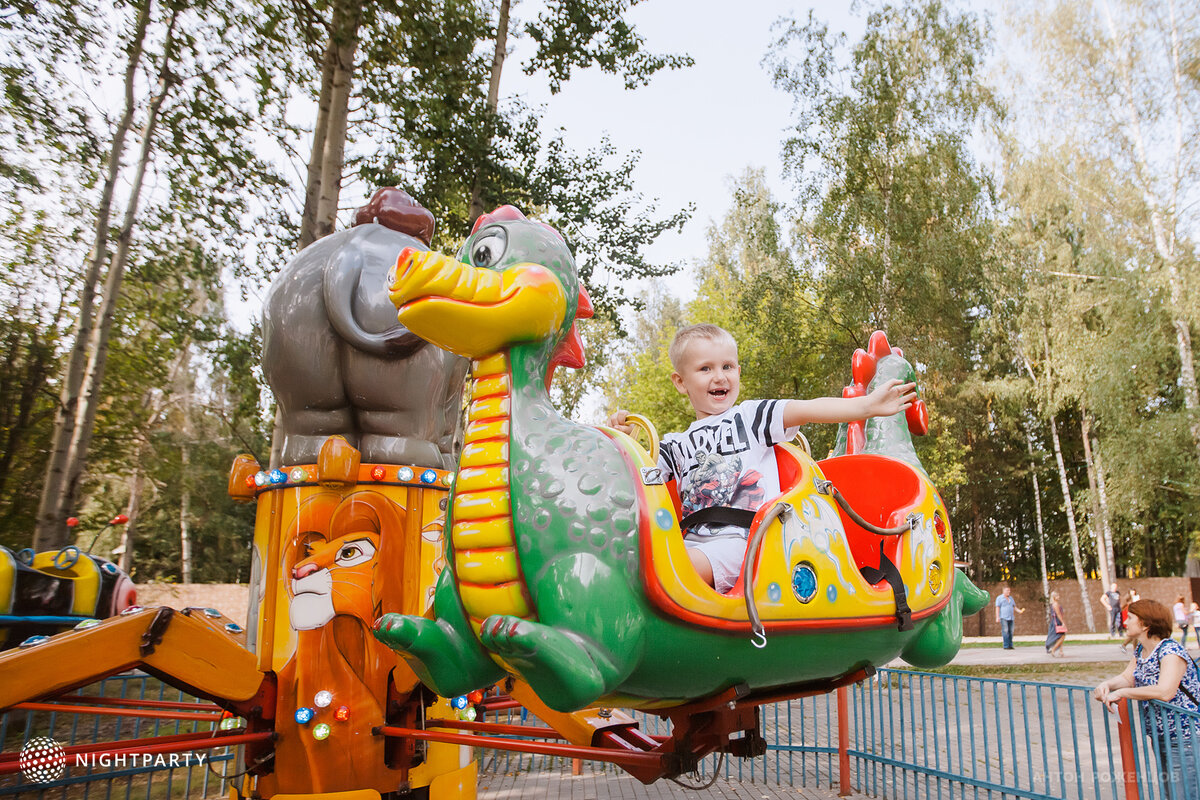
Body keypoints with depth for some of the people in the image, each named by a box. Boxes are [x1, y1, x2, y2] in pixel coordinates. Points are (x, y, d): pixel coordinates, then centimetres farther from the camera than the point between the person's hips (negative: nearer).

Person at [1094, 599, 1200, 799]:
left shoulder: (1171, 651, -21)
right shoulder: (1140, 651, 7)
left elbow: (1164, 692, -34)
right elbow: (1127, 678, 6)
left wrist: (1120, 693, -28)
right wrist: (1106, 685, -15)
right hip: (1161, 738, 9)